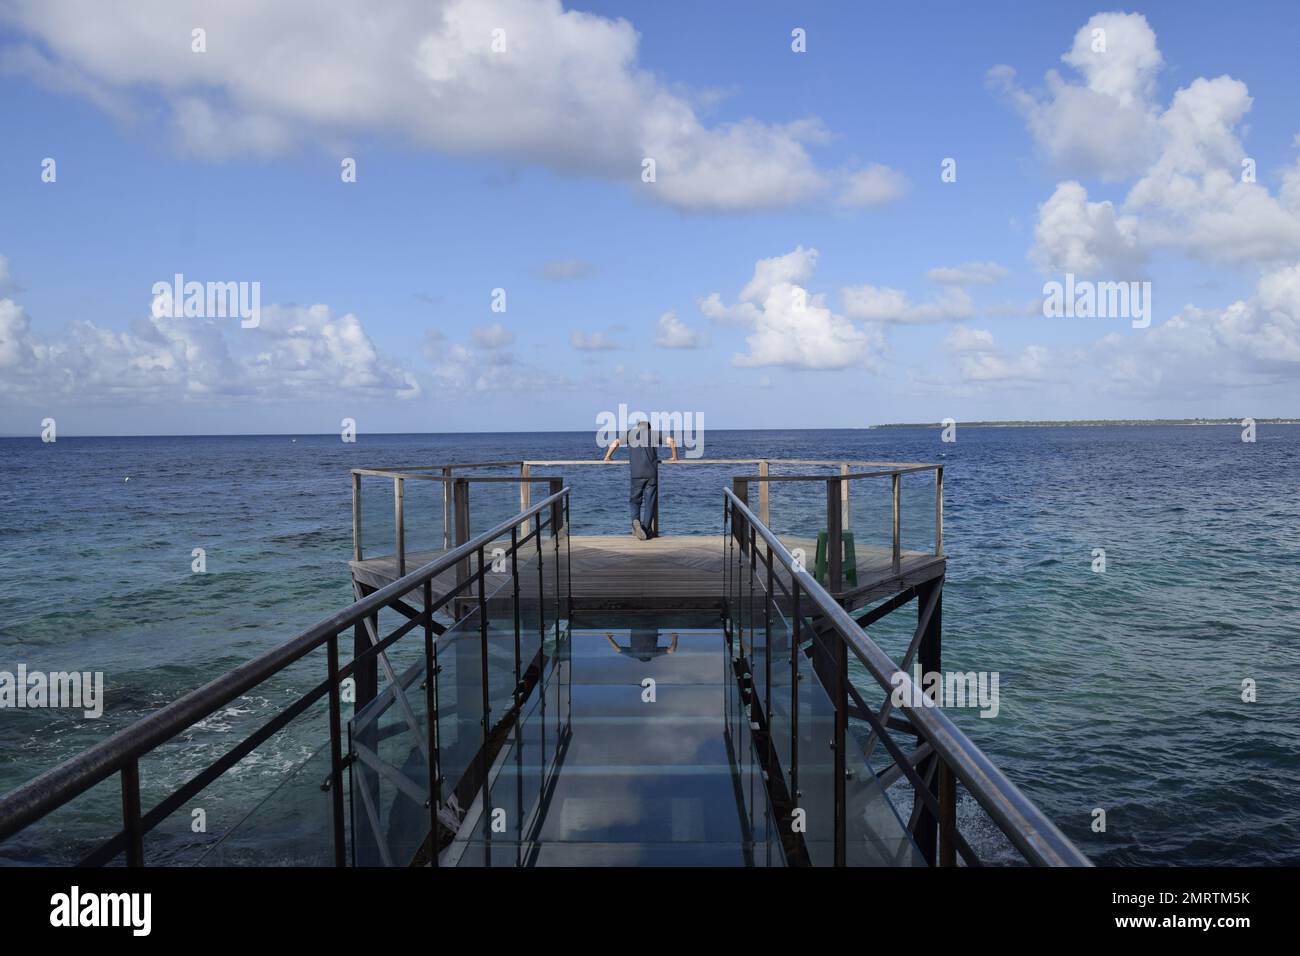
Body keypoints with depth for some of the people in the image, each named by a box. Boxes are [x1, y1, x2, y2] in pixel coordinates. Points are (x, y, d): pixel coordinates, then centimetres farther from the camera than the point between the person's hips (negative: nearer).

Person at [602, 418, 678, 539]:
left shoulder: (630, 433, 13)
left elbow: (615, 443, 0)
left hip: (636, 474, 0)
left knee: (635, 499, 11)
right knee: (650, 502, 8)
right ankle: (646, 529, 6)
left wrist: (607, 458, 12)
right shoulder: (654, 434, 12)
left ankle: (635, 520, -16)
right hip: (652, 473, 0)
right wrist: (674, 457, 13)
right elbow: (670, 440, -1)